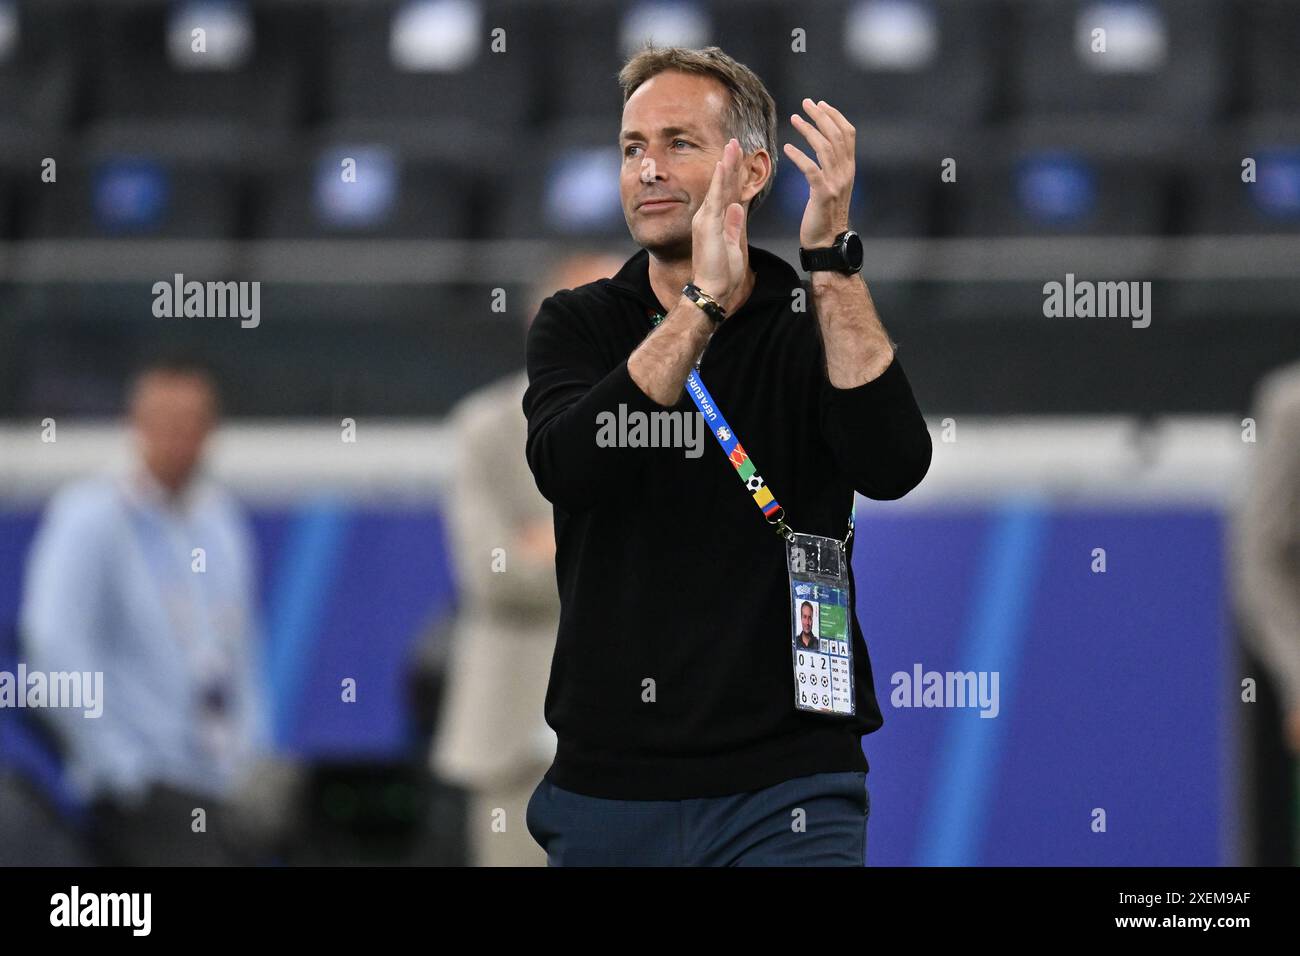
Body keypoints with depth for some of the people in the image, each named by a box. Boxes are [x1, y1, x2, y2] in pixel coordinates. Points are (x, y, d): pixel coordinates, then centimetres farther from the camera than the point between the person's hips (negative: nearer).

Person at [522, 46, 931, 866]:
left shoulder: (814, 325, 1)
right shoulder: (578, 325, 5)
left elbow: (891, 466, -18)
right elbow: (567, 469, -16)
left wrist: (831, 260, -24)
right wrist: (701, 305, -24)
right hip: (606, 789, 2)